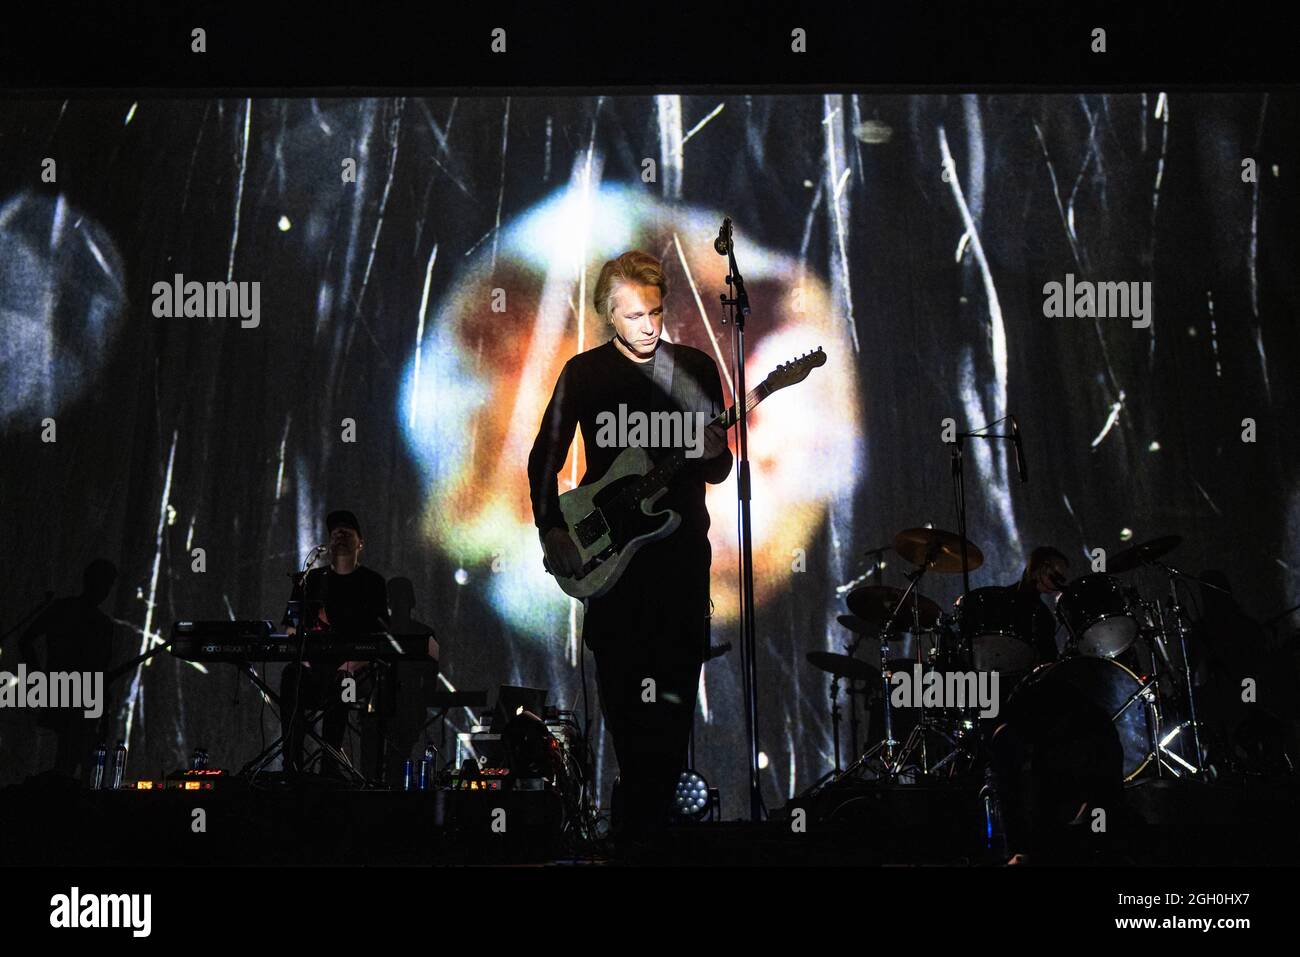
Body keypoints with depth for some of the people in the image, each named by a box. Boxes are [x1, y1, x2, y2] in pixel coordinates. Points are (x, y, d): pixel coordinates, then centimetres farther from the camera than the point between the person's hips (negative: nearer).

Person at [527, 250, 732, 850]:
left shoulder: (696, 369, 6)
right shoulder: (584, 373, 4)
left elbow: (719, 470, 7)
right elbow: (545, 458, 8)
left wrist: (711, 450, -16)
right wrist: (552, 531, -3)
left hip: (681, 546, 1)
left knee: (675, 686, -5)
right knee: (621, 683, -3)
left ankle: (645, 818, 3)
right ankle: (637, 821, 5)